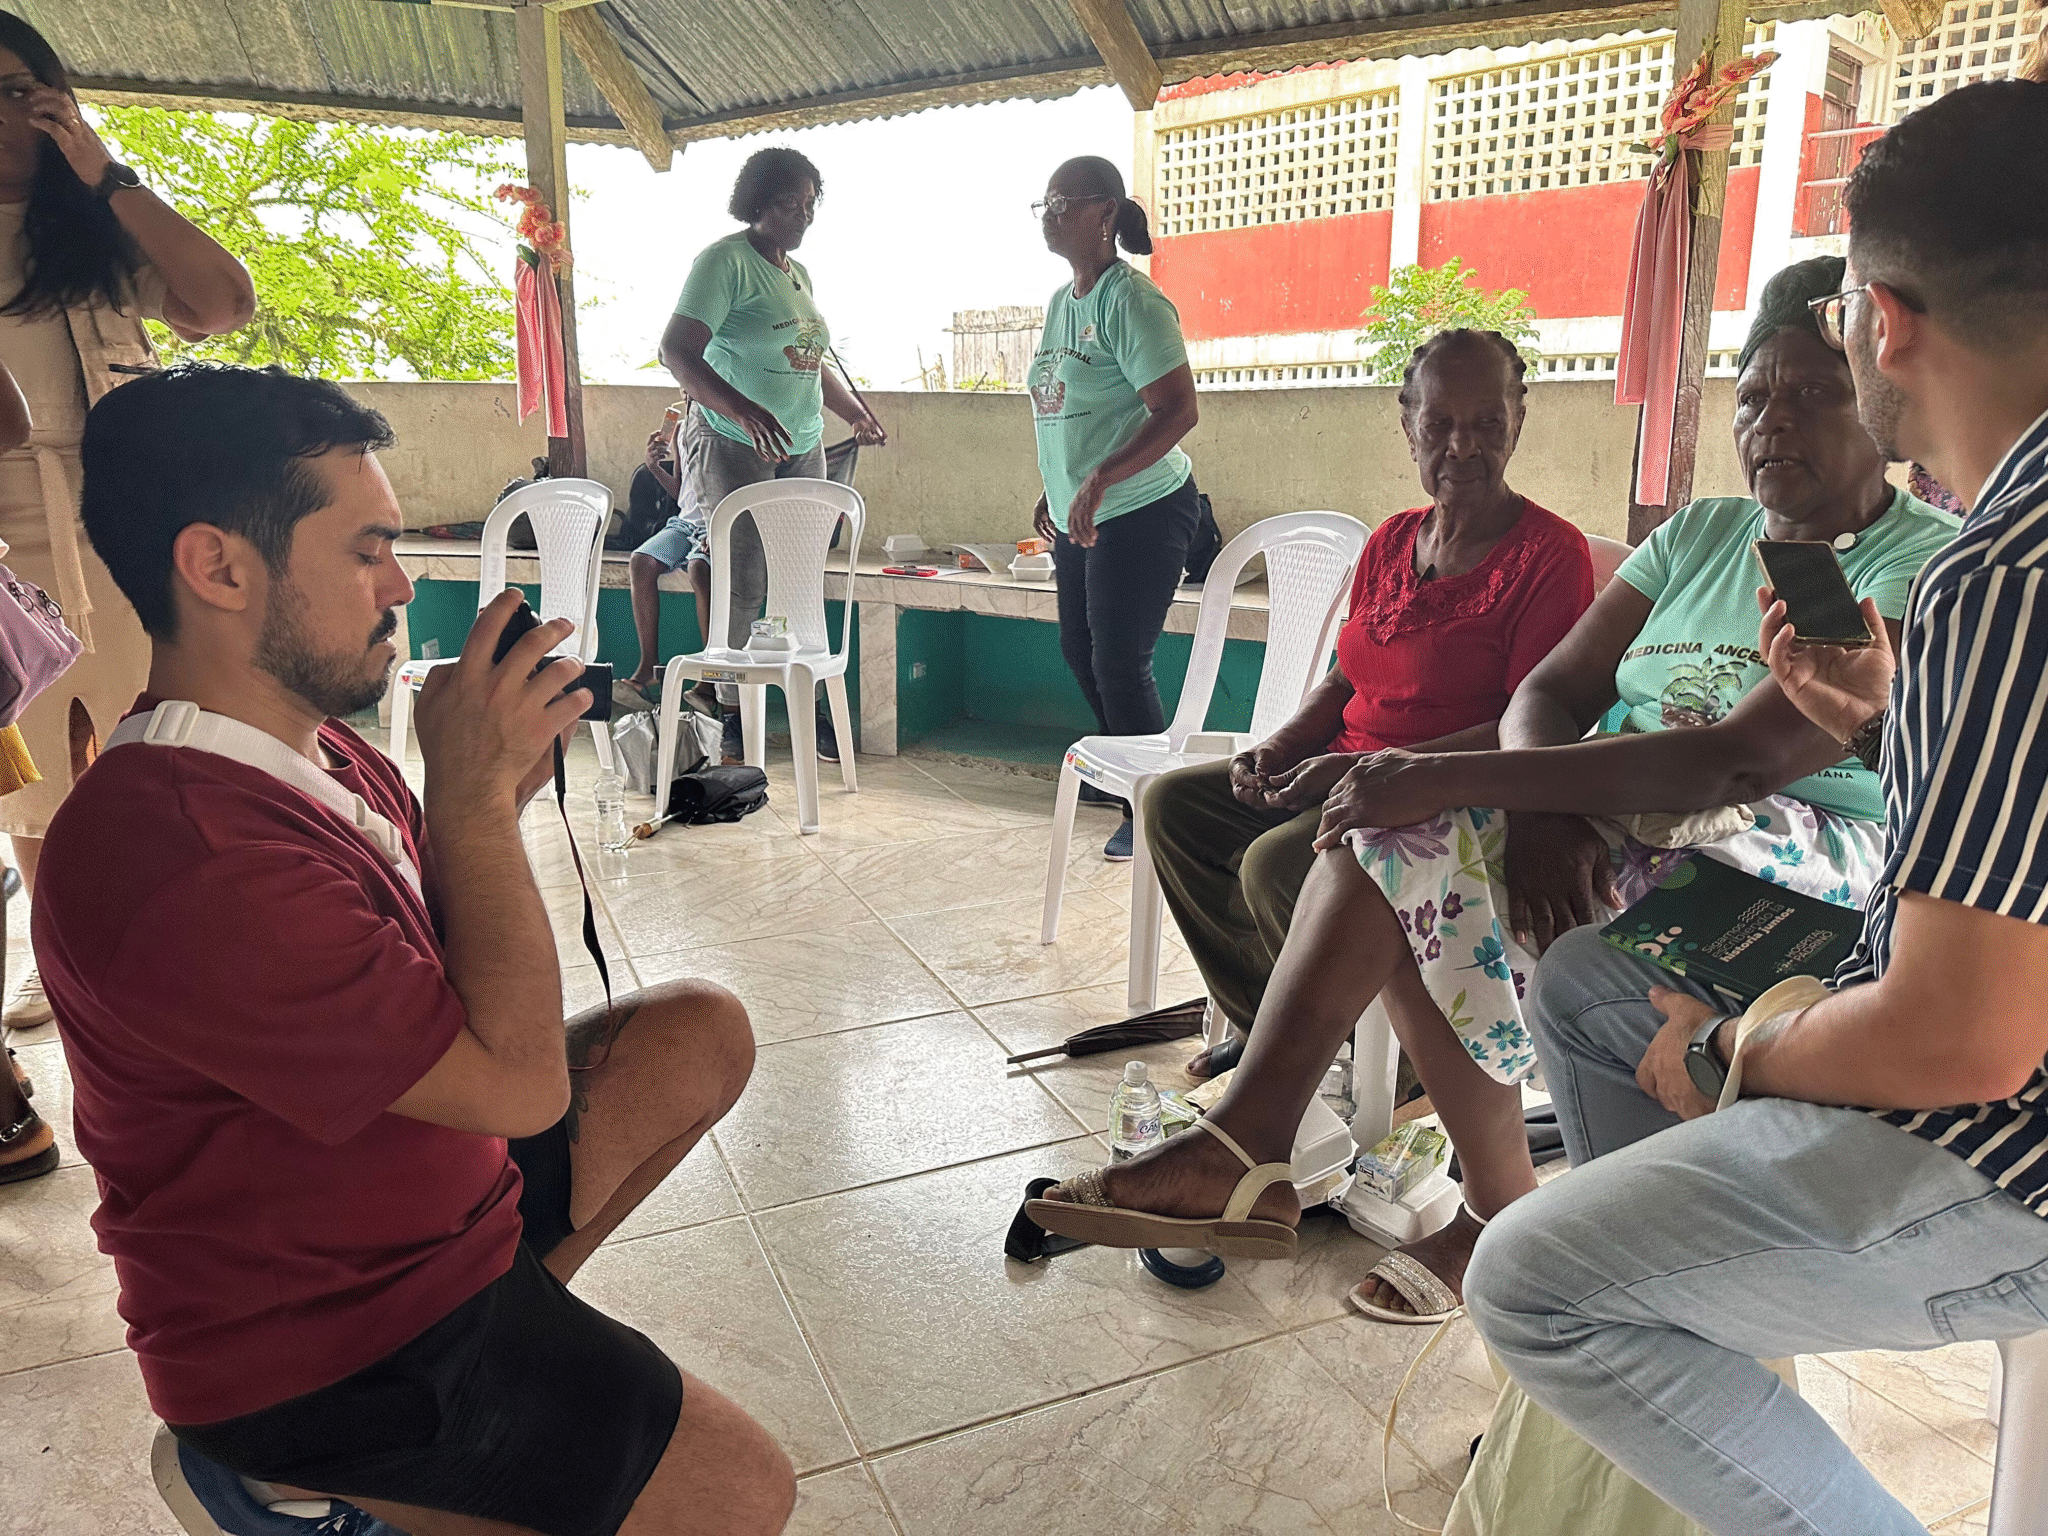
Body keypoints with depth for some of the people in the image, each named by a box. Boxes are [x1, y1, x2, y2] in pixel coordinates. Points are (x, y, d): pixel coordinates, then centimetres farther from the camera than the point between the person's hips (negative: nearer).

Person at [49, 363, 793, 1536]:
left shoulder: (312, 749, -1)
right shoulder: (183, 856, -33)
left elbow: (452, 955, 9)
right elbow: (517, 1079, -28)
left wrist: (502, 794, -8)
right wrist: (471, 791, -24)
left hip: (421, 1209, 9)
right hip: (326, 1359, -9)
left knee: (703, 1032, 7)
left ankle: (503, 1326, 6)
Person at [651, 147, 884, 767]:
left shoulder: (798, 273, 16)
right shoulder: (725, 261, -10)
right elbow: (676, 350, -20)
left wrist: (857, 414, 29)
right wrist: (742, 409, -32)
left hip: (801, 448, 7)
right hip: (732, 445, -7)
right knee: (742, 584, -6)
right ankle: (731, 717, 6)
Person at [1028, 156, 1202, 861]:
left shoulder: (1131, 300, -16)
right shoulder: (1059, 301, 12)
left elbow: (1178, 410, -24)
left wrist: (1102, 478, -32)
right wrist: (1053, 487, 23)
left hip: (1143, 512, -10)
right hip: (1079, 513, 10)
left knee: (1119, 663, -7)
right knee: (1079, 649, 18)